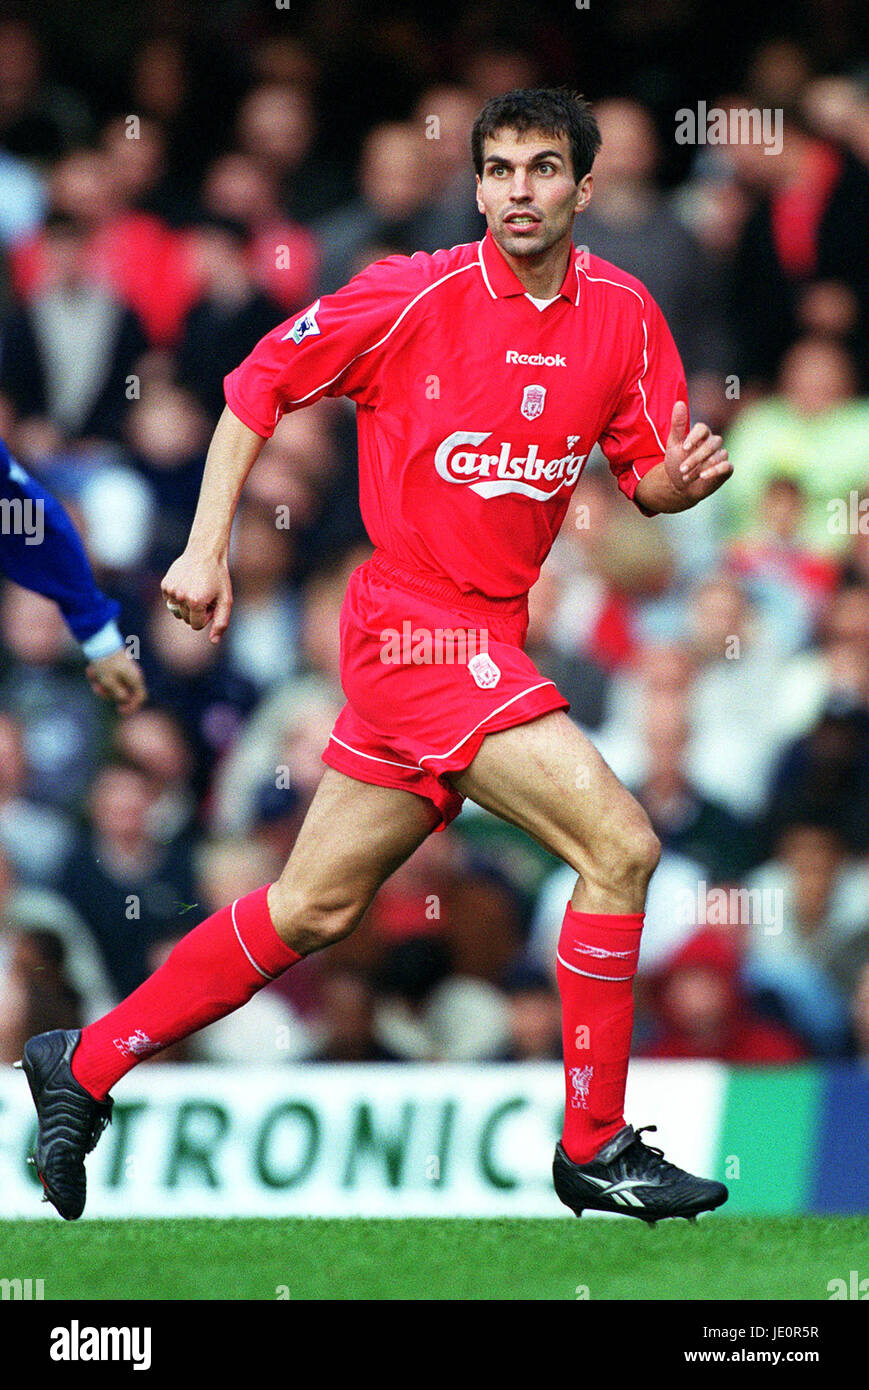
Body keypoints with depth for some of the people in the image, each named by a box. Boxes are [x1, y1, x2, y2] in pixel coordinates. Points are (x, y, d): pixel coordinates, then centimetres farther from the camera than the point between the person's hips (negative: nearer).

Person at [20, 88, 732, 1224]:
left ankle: (84, 1067, 27)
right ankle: (595, 1147, -8)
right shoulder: (414, 297, -11)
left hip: (487, 637, 6)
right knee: (621, 843, -18)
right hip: (414, 614, -6)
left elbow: (647, 478, 10)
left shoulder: (622, 314, 3)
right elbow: (260, 383, 0)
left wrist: (684, 478, -14)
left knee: (314, 910, 14)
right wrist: (207, 547, -3)